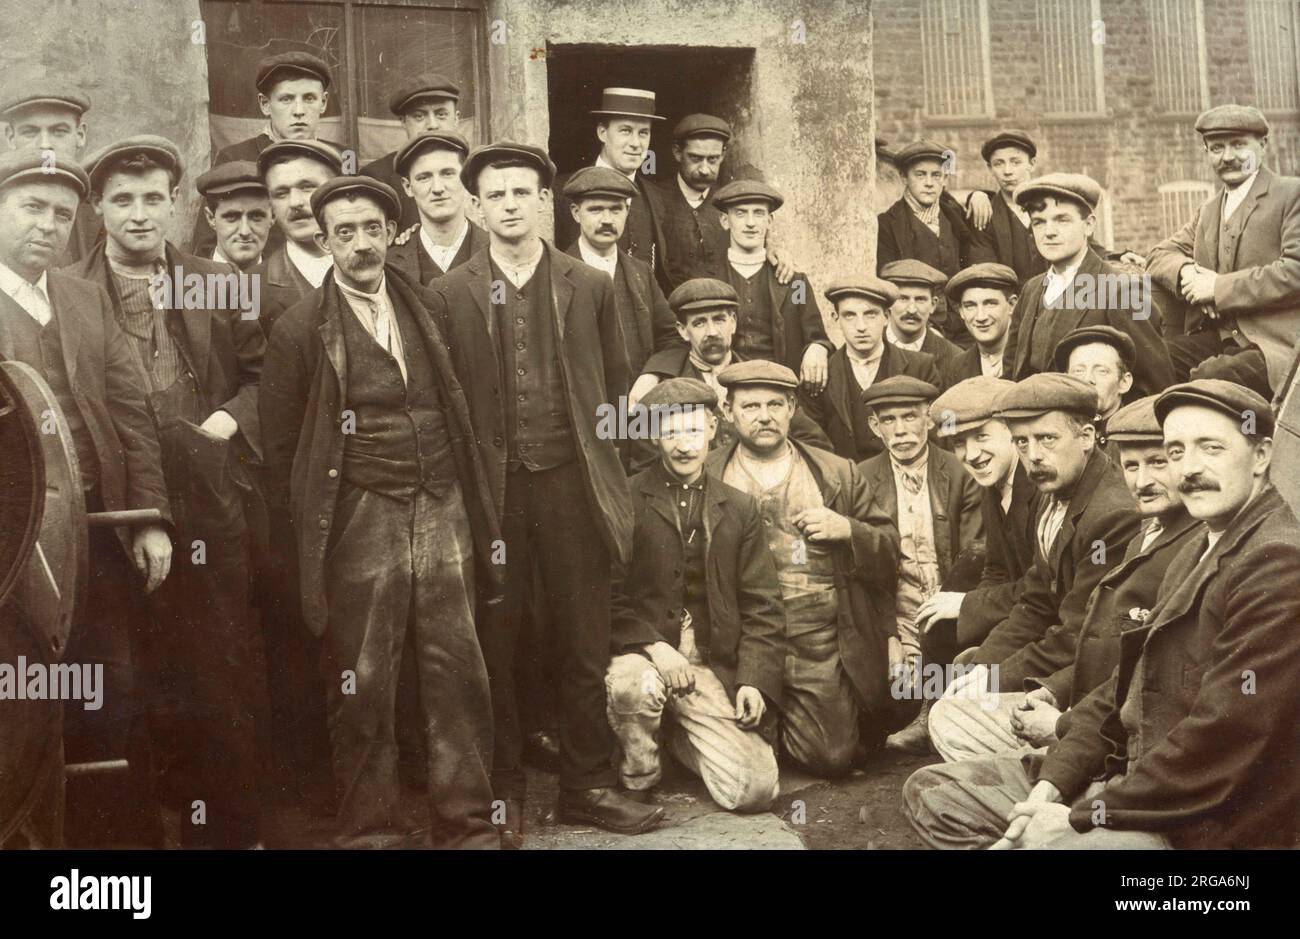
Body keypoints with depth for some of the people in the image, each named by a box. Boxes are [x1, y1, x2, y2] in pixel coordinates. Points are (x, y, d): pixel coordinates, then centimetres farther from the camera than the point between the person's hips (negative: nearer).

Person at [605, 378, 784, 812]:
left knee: (757, 789, -11)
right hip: (641, 651, -3)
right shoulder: (625, 500, -1)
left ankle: (676, 732, 21)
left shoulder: (740, 509, 10)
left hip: (711, 666, 3)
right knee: (634, 686, -39)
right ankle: (637, 776, -3)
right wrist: (653, 646, -19)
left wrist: (755, 679, -4)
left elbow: (762, 607, 9)